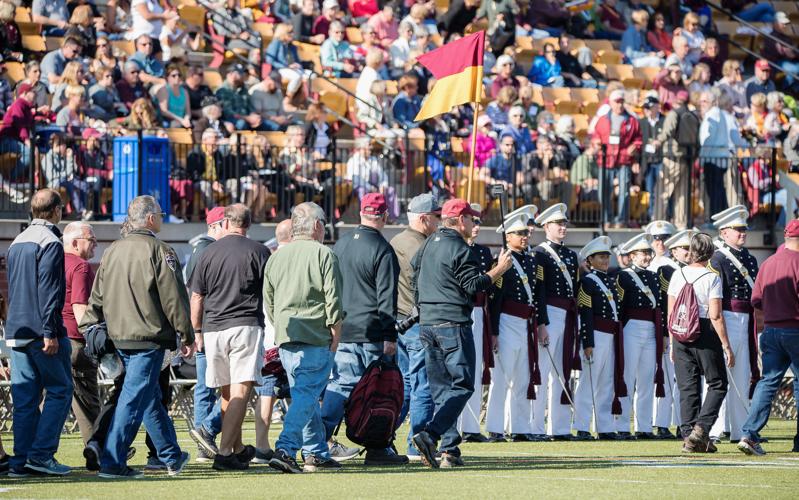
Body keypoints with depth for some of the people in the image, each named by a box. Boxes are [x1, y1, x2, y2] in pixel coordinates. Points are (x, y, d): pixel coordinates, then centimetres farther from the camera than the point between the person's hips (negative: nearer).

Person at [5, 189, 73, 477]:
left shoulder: (17, 243, 17)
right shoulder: (50, 242, -10)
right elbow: (48, 290, -17)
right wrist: (50, 332, -18)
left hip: (16, 331, 8)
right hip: (41, 331, -8)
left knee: (24, 397, 7)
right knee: (60, 389, -1)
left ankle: (20, 461, 4)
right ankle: (41, 453, -9)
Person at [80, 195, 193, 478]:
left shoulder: (112, 252, 11)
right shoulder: (159, 251, -11)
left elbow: (97, 298, 16)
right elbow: (174, 298, -11)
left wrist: (87, 328, 23)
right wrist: (187, 336, -5)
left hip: (119, 338, 8)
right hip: (149, 338, -8)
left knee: (150, 398, 17)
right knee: (135, 397, -7)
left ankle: (172, 457, 27)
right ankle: (113, 463, -11)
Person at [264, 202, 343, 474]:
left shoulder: (276, 258, 11)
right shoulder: (323, 255, -7)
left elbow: (268, 302, 15)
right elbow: (333, 299, -10)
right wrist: (335, 335, -3)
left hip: (285, 339, 6)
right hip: (316, 339, -6)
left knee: (304, 394, 15)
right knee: (307, 396, -8)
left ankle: (317, 453, 19)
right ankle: (285, 449, -21)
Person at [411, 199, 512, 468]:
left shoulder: (428, 245, 15)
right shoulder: (459, 248, -11)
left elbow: (415, 277, 20)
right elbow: (473, 286, -15)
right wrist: (500, 269, -5)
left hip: (427, 323, 9)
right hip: (453, 323, -9)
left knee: (441, 388, 10)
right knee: (462, 385, -7)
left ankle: (449, 449, 7)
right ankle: (430, 435, -23)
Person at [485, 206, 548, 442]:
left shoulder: (532, 261, 14)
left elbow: (540, 294, 16)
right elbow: (494, 300, -11)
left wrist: (541, 324, 9)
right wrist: (493, 332, -14)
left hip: (526, 325, 7)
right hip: (507, 323, -7)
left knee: (523, 379, 9)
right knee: (502, 377, -6)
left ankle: (520, 428, 14)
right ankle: (495, 429, -3)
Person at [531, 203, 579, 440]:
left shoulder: (571, 255, 19)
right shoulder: (539, 254, -5)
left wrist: (575, 321, 15)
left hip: (568, 317, 8)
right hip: (549, 315, -8)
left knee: (561, 372, 10)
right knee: (543, 370, -8)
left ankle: (559, 427, 13)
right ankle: (536, 427, -9)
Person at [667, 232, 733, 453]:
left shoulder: (677, 276, 4)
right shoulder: (711, 278, -10)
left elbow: (671, 312, 7)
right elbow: (715, 316, -14)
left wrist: (673, 343, 16)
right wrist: (726, 346, -9)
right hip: (705, 335, -5)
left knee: (687, 387, 9)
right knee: (717, 384, 6)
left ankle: (688, 435, 6)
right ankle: (701, 429, -11)